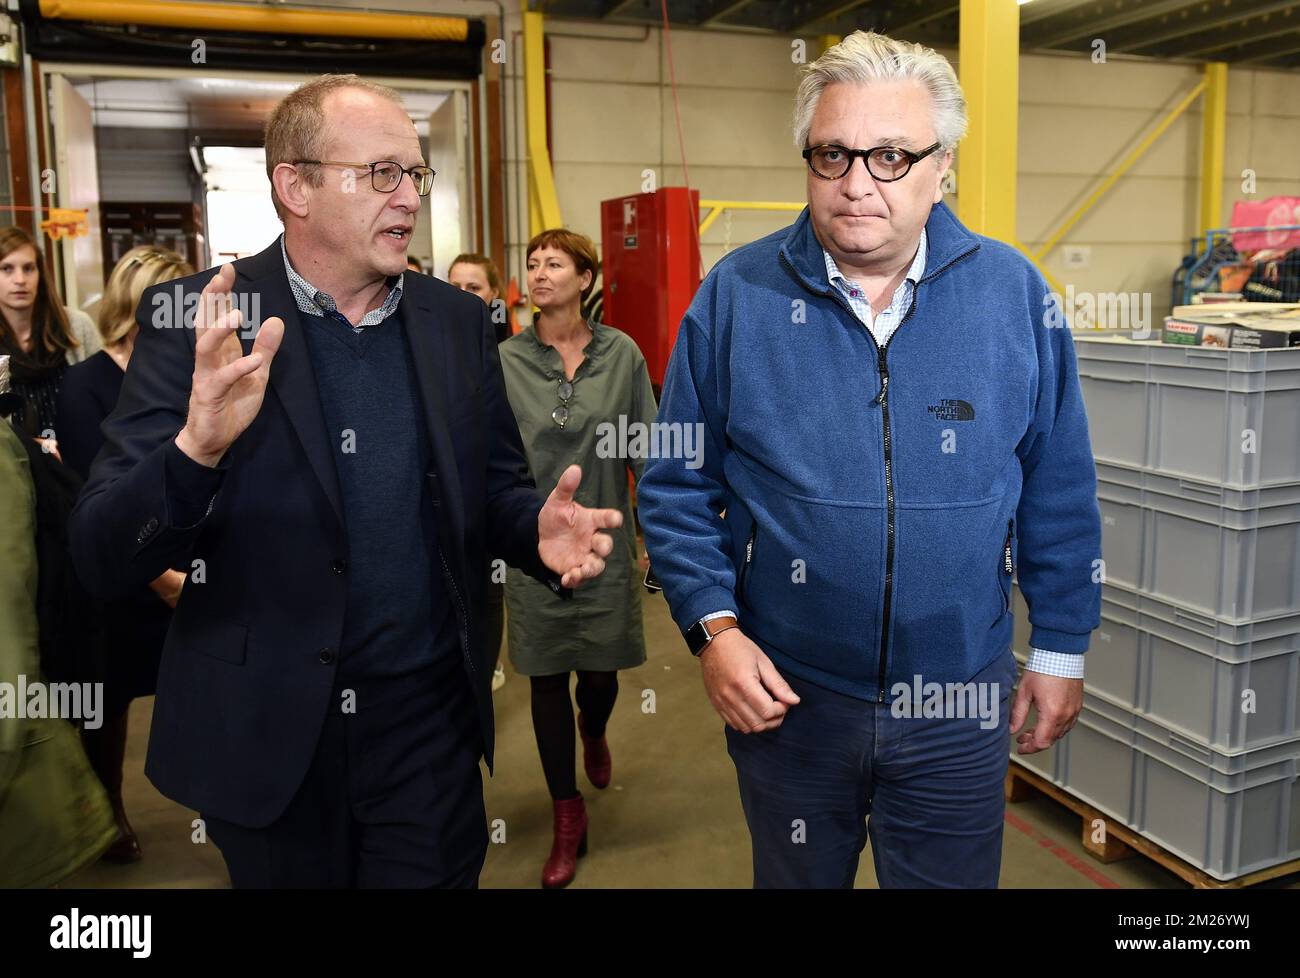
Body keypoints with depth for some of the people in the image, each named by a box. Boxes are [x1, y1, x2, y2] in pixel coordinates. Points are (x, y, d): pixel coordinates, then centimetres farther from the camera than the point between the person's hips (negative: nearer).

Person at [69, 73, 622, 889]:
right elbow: (102, 555, -12)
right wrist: (199, 445, -32)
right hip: (261, 732, -1)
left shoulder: (458, 320, 2)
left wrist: (539, 528, -15)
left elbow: (496, 487, 9)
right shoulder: (193, 318, -9)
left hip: (431, 724, 2)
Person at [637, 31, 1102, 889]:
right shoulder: (736, 296, -9)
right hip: (782, 695, 0)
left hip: (960, 705, 1)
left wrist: (1061, 650, 5)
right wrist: (714, 625, -13)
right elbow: (678, 487, -3)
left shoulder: (1012, 293, -6)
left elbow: (1060, 495, 2)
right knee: (795, 877, 22)